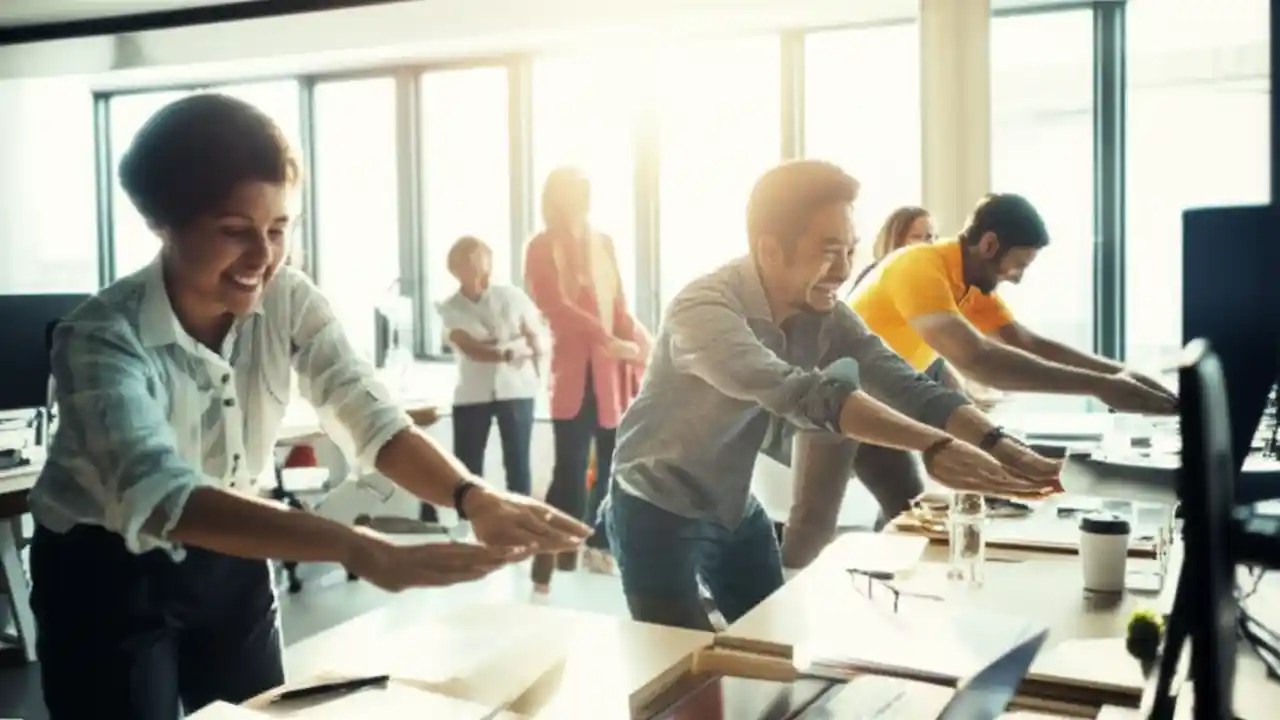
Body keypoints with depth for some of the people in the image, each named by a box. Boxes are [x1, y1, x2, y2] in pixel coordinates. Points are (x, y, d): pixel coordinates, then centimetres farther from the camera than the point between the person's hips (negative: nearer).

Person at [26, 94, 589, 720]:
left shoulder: (289, 302, -14)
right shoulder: (100, 338, -28)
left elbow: (374, 420, -21)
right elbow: (157, 497, -44)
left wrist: (474, 499, -43)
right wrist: (356, 549, -57)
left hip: (227, 562, 4)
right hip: (106, 574, -4)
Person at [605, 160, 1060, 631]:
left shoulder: (823, 314, -9)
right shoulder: (705, 311, -30)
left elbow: (904, 385, -18)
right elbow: (801, 394, -44)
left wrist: (994, 444, -35)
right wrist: (934, 446, -51)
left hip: (736, 508, 7)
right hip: (659, 512, -6)